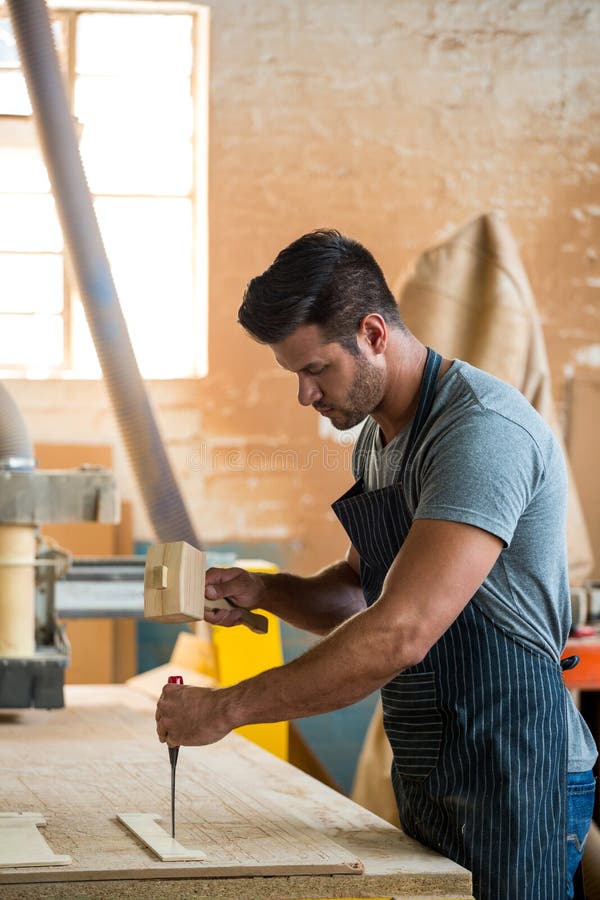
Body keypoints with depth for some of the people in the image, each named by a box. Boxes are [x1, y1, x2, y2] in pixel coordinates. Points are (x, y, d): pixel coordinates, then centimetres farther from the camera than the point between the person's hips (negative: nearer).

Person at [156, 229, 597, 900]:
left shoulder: (481, 429, -22)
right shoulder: (377, 437, 11)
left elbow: (400, 633, -29)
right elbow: (361, 594, 23)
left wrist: (227, 708, -24)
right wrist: (265, 592, 2)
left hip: (511, 774, -9)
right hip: (427, 779, 9)